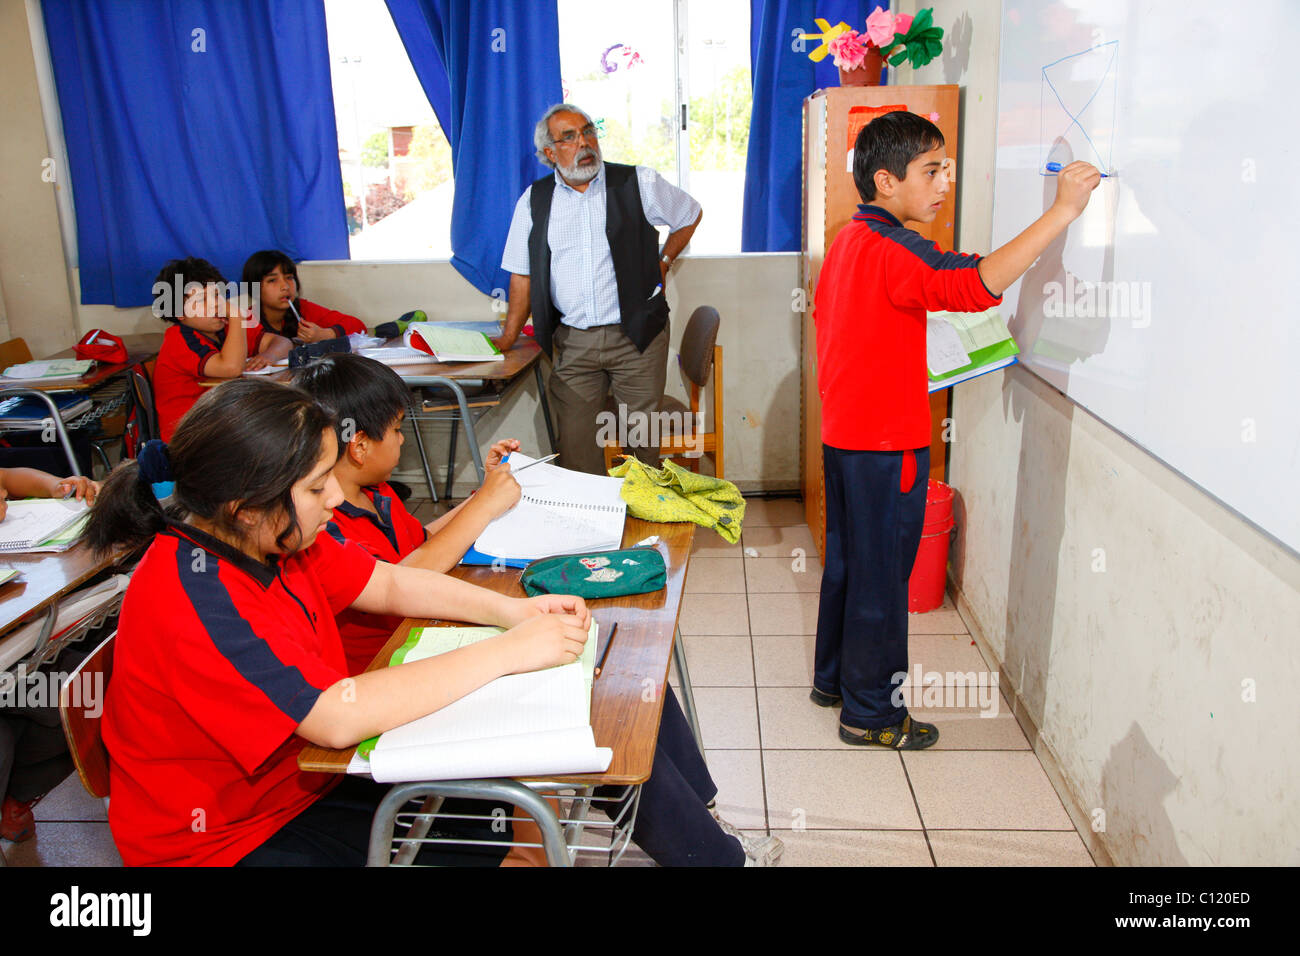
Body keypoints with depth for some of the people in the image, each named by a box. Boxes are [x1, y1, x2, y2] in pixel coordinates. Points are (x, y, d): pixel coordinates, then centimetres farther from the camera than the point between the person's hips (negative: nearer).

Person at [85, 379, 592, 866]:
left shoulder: (267, 533, -5)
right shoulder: (192, 600, -31)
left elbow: (392, 584, 5)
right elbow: (340, 717, -37)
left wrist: (513, 610, -10)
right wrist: (510, 650, -30)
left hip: (306, 779, 8)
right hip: (224, 843, -7)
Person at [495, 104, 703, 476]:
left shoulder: (639, 183, 2)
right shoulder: (534, 201, 7)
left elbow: (691, 215, 19)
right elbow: (523, 275, 11)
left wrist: (663, 262, 12)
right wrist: (507, 340, 10)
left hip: (636, 336, -1)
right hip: (572, 343, 2)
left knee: (642, 438, 0)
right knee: (575, 442, 0)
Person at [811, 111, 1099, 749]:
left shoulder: (846, 241, 10)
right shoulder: (893, 251, -21)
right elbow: (978, 284, -37)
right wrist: (1062, 211, -35)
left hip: (843, 433, 10)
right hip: (886, 443, -10)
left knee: (846, 560, 20)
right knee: (881, 575, 3)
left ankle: (833, 678, 35)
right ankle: (869, 713, 17)